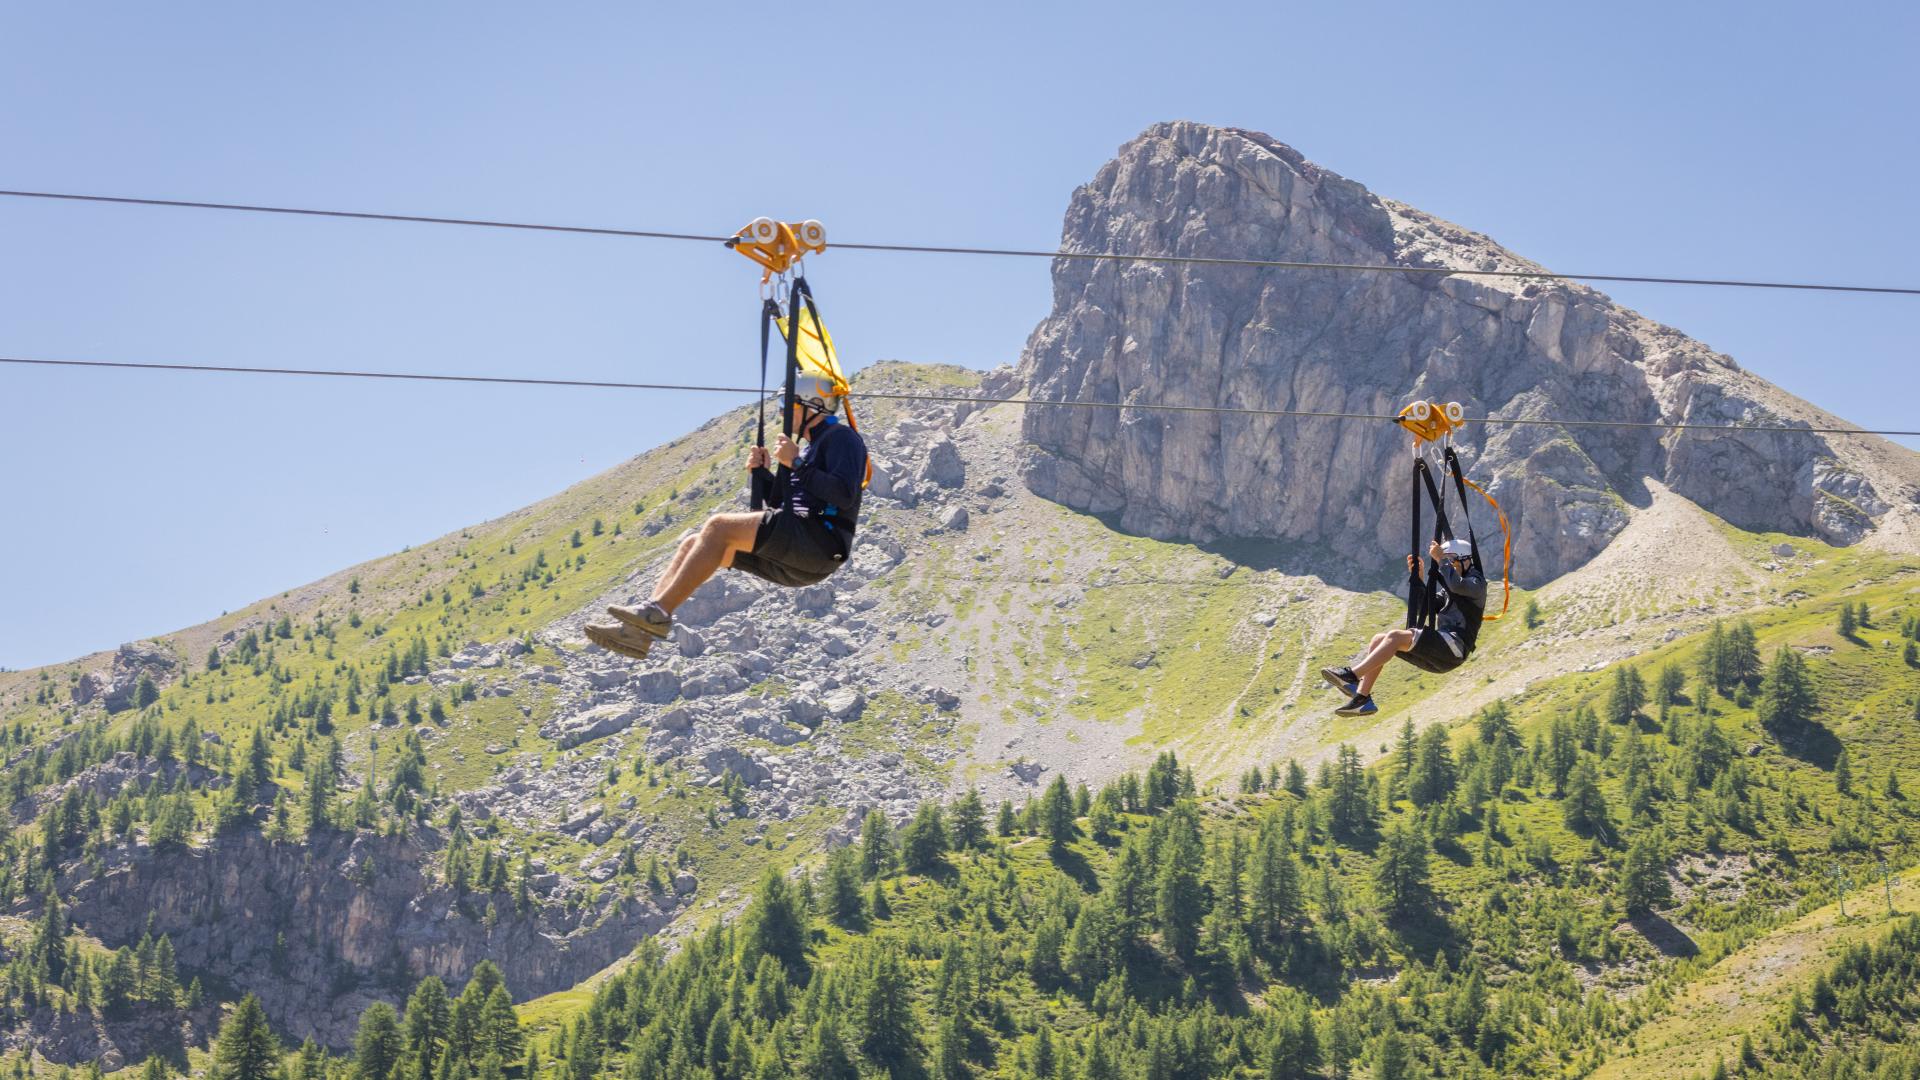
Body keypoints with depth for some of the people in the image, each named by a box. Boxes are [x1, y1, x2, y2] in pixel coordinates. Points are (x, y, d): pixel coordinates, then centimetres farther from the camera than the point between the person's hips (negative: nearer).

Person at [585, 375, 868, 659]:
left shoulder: (842, 437, -1)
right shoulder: (815, 446, 29)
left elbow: (843, 495, -19)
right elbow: (783, 505, 28)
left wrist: (796, 463, -15)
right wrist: (763, 473, 13)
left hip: (819, 543, -10)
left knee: (719, 527, -24)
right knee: (694, 544, 2)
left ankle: (657, 613, -26)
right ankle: (638, 630, -11)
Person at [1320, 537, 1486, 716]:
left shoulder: (1477, 582, 0)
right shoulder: (1450, 589, 29)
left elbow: (1457, 586, -24)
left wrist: (1441, 560, -15)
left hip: (1455, 646, -9)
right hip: (1440, 650, 9)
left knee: (1395, 637, -26)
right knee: (1378, 640, -1)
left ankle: (1352, 675, -34)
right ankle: (1362, 698, -13)